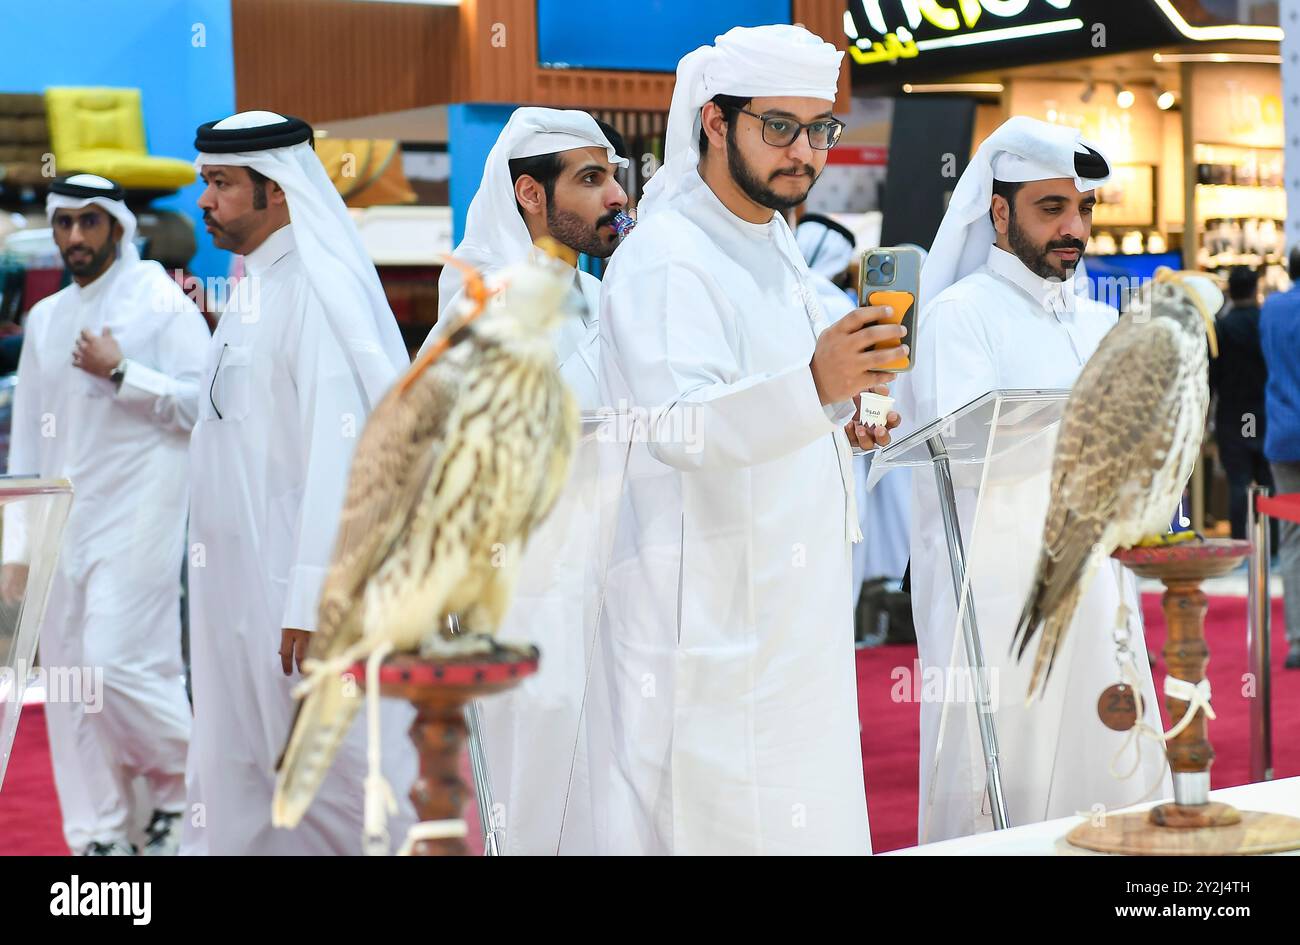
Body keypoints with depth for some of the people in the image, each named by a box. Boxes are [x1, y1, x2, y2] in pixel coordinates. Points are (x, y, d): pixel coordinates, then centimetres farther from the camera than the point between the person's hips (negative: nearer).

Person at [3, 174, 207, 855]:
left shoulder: (160, 301, 0)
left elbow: (202, 402, -9)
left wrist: (120, 373, -15)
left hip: (137, 515, -6)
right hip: (63, 522, 6)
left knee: (117, 663, -15)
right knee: (70, 677, 4)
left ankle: (186, 783, 8)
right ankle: (99, 836, 11)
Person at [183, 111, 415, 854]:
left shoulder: (318, 290, -15)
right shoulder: (251, 288, 14)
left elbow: (340, 451, -21)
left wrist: (312, 600, -24)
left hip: (303, 583, -9)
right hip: (244, 583, 9)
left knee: (336, 776, -2)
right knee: (242, 774, 12)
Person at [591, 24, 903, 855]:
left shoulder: (773, 243, 14)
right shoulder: (666, 260, -16)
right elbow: (678, 425, -32)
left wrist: (836, 423, 9)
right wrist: (813, 386, -47)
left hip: (790, 614, 9)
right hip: (706, 622, -9)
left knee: (801, 812, 14)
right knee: (717, 820, -7)